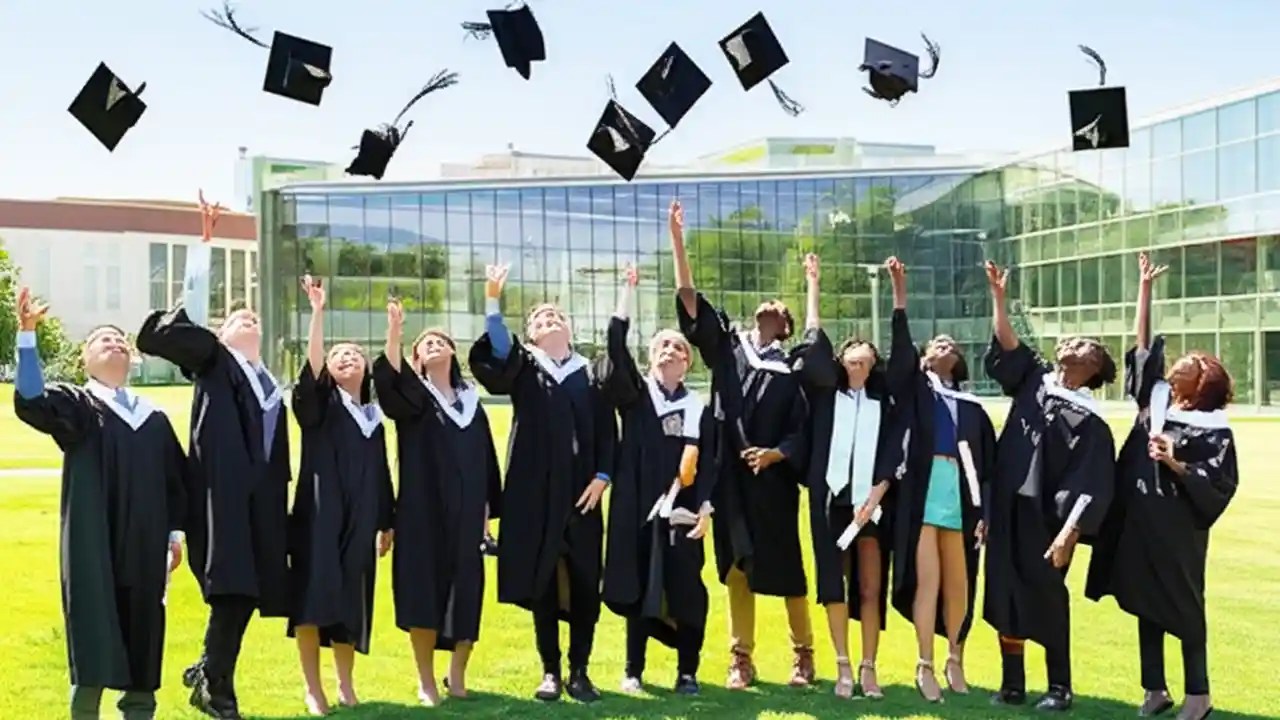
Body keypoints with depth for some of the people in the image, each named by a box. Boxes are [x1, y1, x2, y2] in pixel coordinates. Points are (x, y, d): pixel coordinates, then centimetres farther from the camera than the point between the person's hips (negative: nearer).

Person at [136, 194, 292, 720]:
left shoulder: (272, 389, 24)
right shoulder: (212, 361, 10)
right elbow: (177, 328, -8)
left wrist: (282, 511, 16)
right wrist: (204, 245, -14)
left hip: (261, 501, 6)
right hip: (222, 495, -6)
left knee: (246, 595, 5)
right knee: (231, 592, -12)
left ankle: (210, 672, 22)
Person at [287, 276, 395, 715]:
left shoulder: (373, 416, 15)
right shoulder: (317, 406, 2)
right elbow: (310, 367, -18)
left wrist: (386, 522, 15)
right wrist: (318, 312, -26)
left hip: (359, 522, 4)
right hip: (319, 517, -4)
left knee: (350, 604, 9)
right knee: (314, 600, -9)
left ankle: (345, 683, 23)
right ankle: (313, 688, -1)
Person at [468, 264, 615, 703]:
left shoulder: (590, 373, 10)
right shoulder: (521, 369, 8)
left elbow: (608, 431, 6)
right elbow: (490, 355, -14)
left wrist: (602, 476, -7)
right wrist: (492, 300, -26)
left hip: (581, 492, 1)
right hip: (535, 493, -1)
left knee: (584, 582, 2)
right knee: (542, 583, 4)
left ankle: (579, 671, 13)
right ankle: (550, 671, 15)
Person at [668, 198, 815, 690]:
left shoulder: (792, 369, 1)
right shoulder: (726, 349, 7)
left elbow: (803, 429, -2)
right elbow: (688, 298, 1)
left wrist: (777, 453, -21)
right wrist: (677, 238, -5)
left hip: (773, 481, -2)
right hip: (730, 477, 2)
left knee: (785, 568, 4)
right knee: (737, 568, 6)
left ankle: (804, 653, 19)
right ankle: (741, 659, 13)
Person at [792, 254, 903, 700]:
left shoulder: (883, 403, 11)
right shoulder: (825, 394, 9)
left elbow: (892, 455, 4)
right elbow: (814, 342, 2)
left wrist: (874, 496, -10)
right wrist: (813, 283, 5)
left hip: (870, 502, 1)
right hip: (831, 498, 0)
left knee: (871, 587, -2)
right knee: (835, 583, -1)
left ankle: (868, 667, 3)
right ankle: (843, 667, 3)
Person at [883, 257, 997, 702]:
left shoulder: (971, 407, 18)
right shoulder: (915, 390, 13)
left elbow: (988, 464, 14)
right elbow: (900, 350, -4)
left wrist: (984, 512, 5)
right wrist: (900, 295, -12)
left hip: (961, 495, 3)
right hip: (923, 492, -2)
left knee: (959, 585, 6)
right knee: (927, 581, -6)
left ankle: (955, 661, 22)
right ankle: (925, 666, 2)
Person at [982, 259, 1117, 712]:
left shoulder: (1089, 418, -8)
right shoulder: (1032, 381, 8)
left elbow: (1090, 484, -13)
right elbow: (1006, 344, 4)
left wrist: (1069, 533, -20)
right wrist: (998, 296, -5)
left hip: (1046, 519, -5)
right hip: (1006, 512, 5)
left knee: (1046, 601, 3)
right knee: (1005, 597, 8)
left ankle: (1060, 688, 16)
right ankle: (1012, 684, 17)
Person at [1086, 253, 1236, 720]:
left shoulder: (1214, 430, -8)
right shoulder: (1156, 400, 7)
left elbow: (1220, 485, -12)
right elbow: (1142, 346, 10)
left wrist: (1174, 463, -21)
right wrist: (1145, 288, 11)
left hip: (1177, 530, -6)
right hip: (1138, 523, 6)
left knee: (1183, 609, 2)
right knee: (1145, 607, 10)